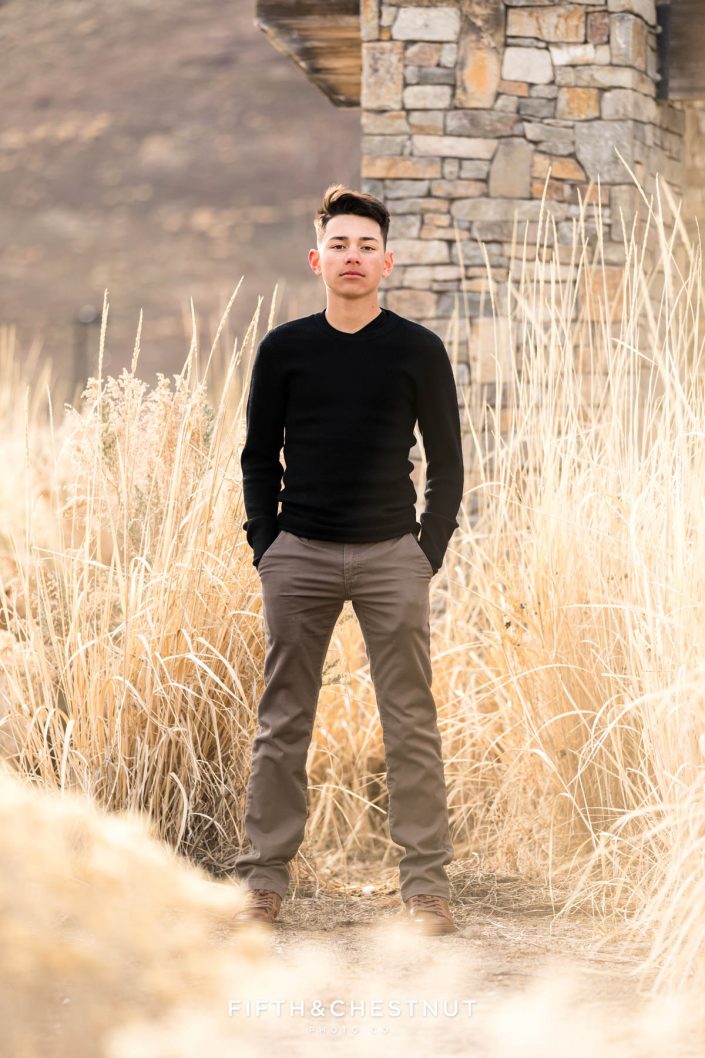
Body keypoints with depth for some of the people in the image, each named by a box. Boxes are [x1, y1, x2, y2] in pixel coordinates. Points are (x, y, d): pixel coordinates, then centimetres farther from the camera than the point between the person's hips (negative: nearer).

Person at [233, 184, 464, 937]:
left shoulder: (418, 352, 1)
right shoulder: (284, 350, 4)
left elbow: (446, 461, 5)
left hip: (391, 555, -1)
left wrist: (430, 552, -3)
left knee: (410, 725, -2)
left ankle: (426, 885, 3)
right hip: (299, 556, 1)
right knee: (282, 724, 3)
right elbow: (259, 456, 10)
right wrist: (265, 549, 1)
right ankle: (264, 880, 9)